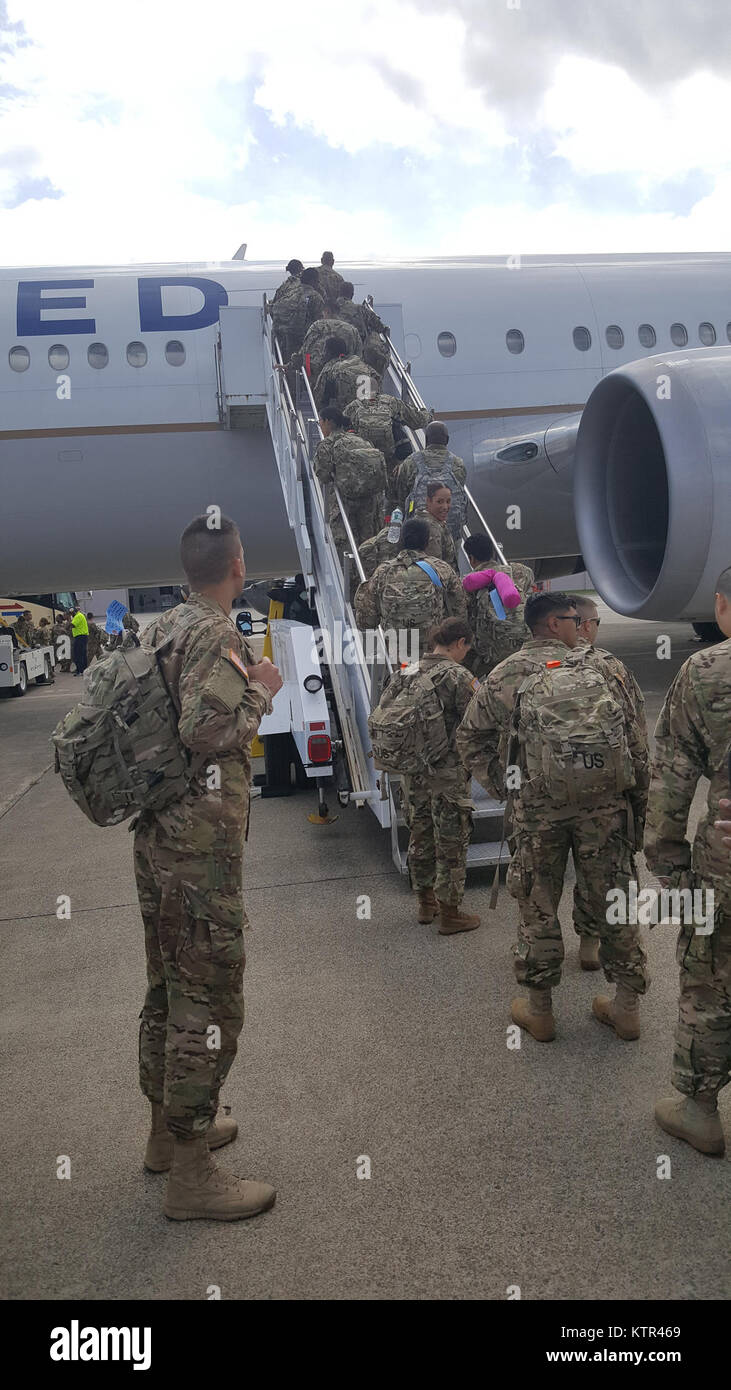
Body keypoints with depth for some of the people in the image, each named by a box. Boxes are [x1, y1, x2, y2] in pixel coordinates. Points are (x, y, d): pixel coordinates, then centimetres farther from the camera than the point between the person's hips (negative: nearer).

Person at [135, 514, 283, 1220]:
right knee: (208, 1001, 0)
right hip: (201, 846, -10)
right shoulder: (218, 636, -16)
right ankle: (191, 1175, 10)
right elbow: (207, 731, -27)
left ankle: (169, 1129, 36)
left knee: (168, 988, 20)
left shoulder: (157, 629, 11)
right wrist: (260, 692, -11)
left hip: (156, 837, 10)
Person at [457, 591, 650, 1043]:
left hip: (536, 804, 0)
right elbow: (633, 737, 7)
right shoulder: (596, 668, 10)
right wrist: (639, 799, 13)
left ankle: (539, 1010, 23)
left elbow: (471, 739, 13)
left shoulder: (504, 675, 12)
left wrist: (504, 786, 13)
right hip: (606, 801, 1)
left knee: (538, 904, 12)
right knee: (614, 899, 12)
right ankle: (627, 1007, 24)